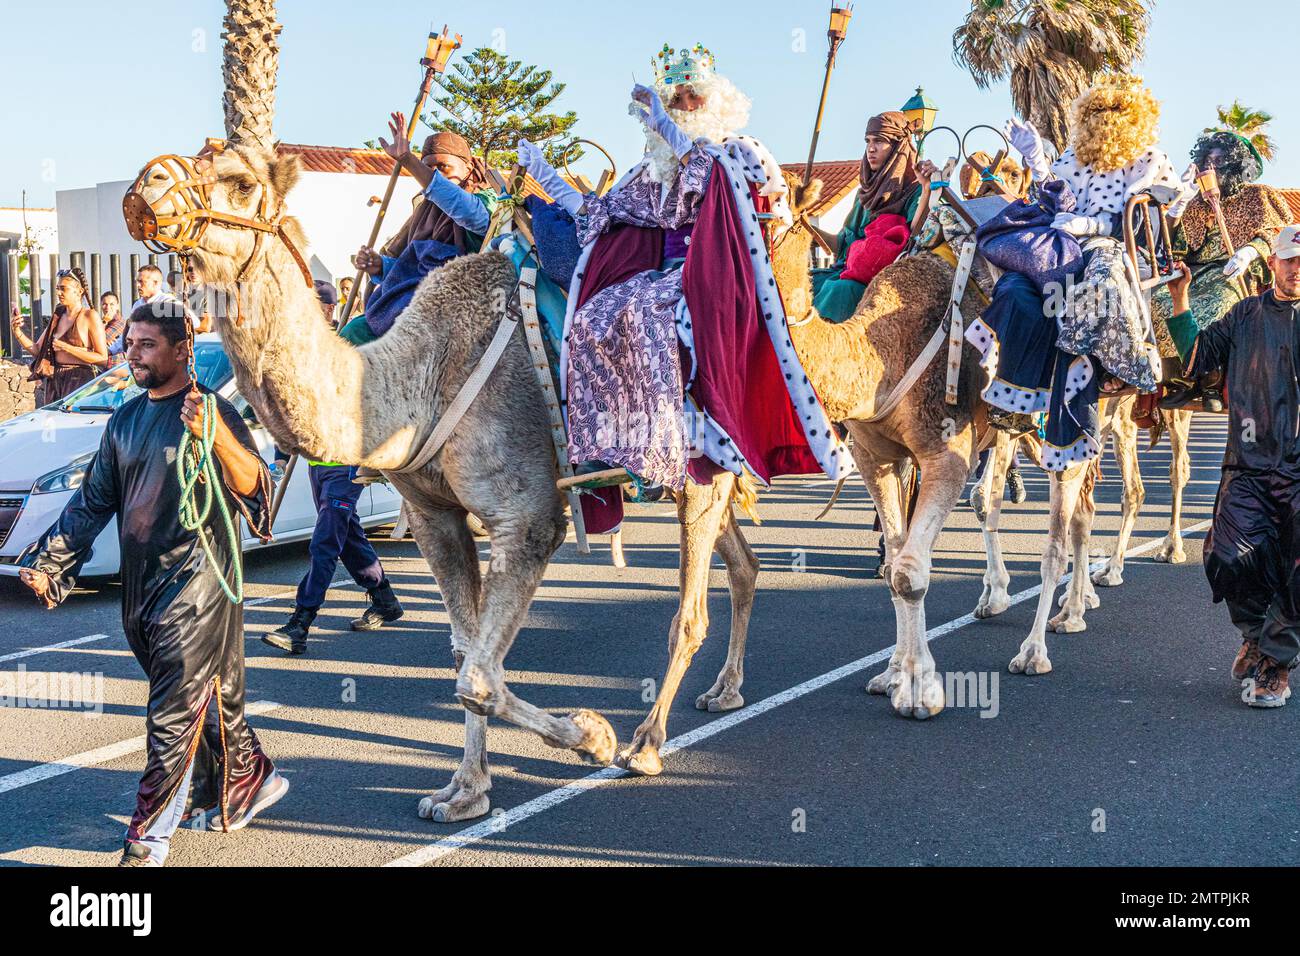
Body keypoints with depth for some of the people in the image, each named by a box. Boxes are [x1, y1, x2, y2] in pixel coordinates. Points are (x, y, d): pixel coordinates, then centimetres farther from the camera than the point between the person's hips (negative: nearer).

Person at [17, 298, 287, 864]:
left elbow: (252, 488, -19)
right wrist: (48, 562, 9)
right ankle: (250, 779, 35)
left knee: (174, 716, -7)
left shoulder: (212, 412, -8)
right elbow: (93, 502, 18)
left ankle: (148, 840, -1)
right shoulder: (125, 421, 13)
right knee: (208, 697, 18)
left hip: (197, 580, -7)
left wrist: (219, 438, -37)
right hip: (140, 585, 7)